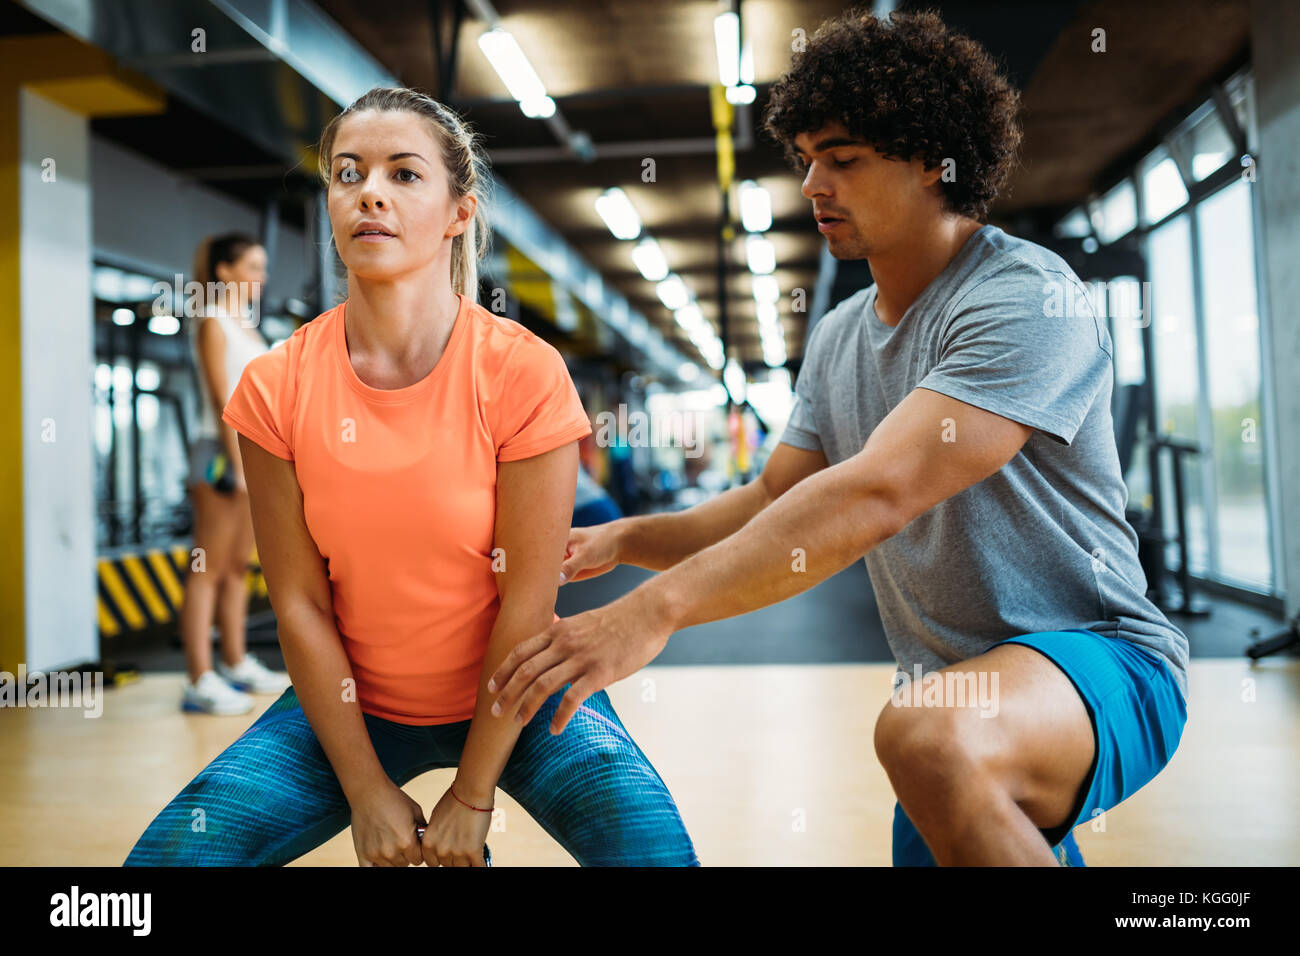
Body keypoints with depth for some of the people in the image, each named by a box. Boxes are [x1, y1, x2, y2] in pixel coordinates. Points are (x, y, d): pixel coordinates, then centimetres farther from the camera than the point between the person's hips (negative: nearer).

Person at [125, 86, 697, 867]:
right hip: (351, 700, 2)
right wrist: (366, 790, -8)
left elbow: (527, 603, -15)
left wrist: (473, 795, -11)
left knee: (656, 847, -22)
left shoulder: (523, 373, -17)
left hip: (512, 697, -2)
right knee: (167, 853, -11)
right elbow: (300, 604, -7)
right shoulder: (277, 387, -10)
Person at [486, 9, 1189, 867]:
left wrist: (657, 609, -34)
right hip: (951, 685, 8)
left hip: (1098, 658, -8)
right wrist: (624, 540, -4)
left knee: (930, 738, -37)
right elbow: (773, 505, 12)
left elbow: (875, 494, -31)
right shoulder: (837, 337, 10)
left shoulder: (1026, 298, -19)